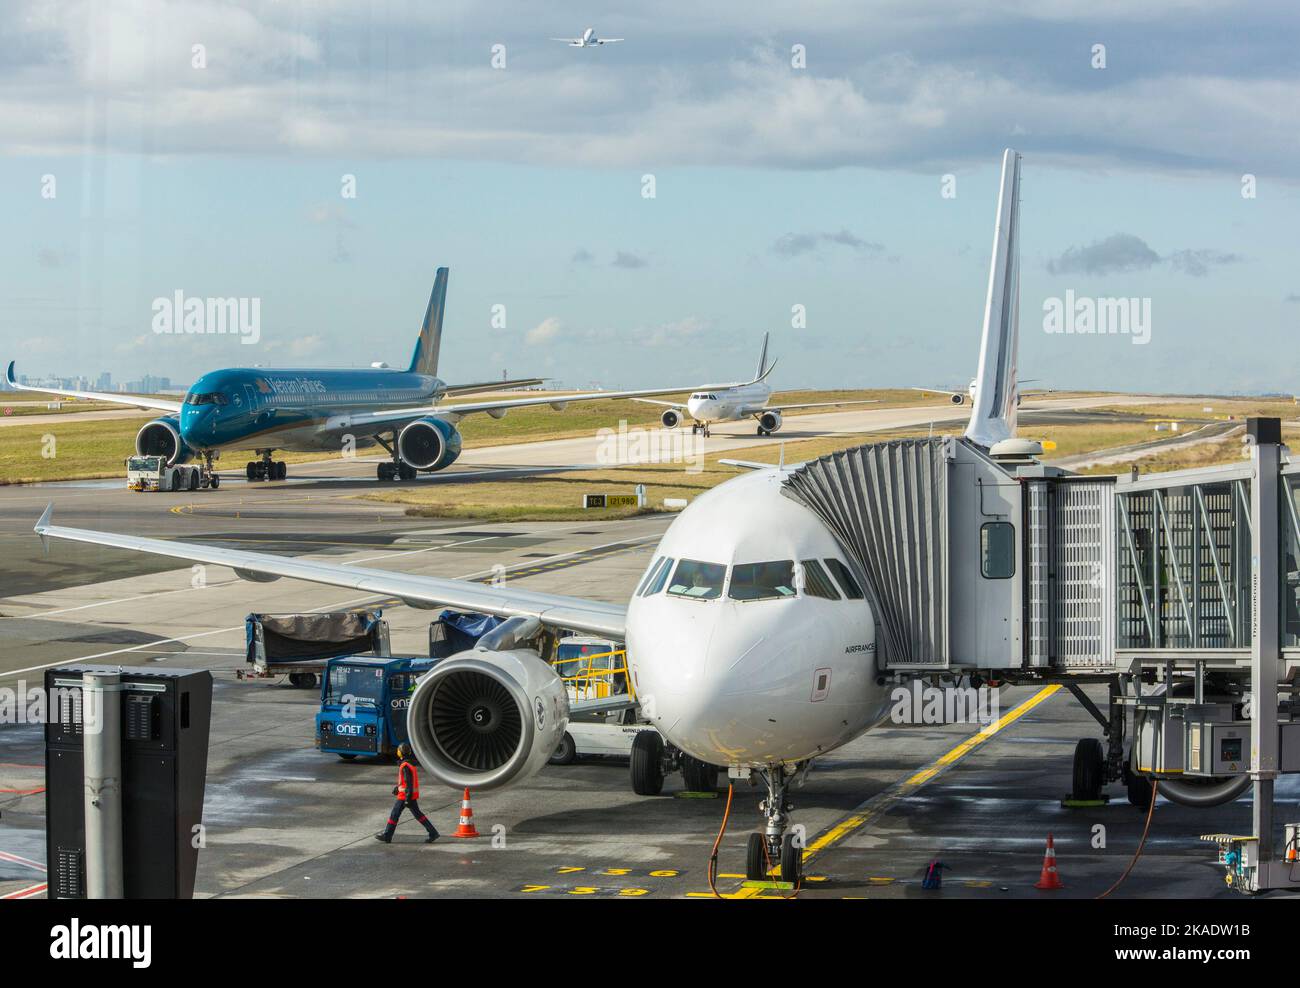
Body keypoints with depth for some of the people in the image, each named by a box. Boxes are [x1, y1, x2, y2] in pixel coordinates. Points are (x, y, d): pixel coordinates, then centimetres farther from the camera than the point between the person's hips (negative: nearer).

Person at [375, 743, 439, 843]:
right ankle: (433, 832, 6)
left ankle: (387, 835, 12)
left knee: (394, 814, 3)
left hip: (406, 794, -9)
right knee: (417, 814, 12)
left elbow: (409, 783, -24)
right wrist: (397, 787, 33)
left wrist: (408, 799, -24)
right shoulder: (411, 763, 9)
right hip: (414, 794, 9)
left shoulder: (405, 766, -20)